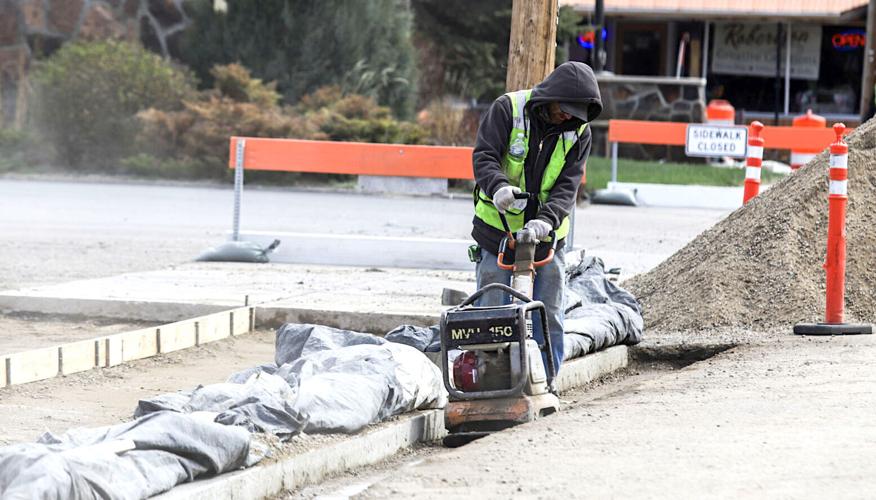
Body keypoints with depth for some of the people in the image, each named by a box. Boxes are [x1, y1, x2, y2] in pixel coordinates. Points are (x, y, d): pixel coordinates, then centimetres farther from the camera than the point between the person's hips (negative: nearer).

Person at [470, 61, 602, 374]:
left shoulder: (579, 132, -1)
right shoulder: (508, 109, -9)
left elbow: (568, 186, -9)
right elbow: (484, 156, -16)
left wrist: (546, 220, -28)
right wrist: (498, 186, -37)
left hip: (545, 233, 2)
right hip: (498, 230, -2)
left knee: (549, 319, 4)